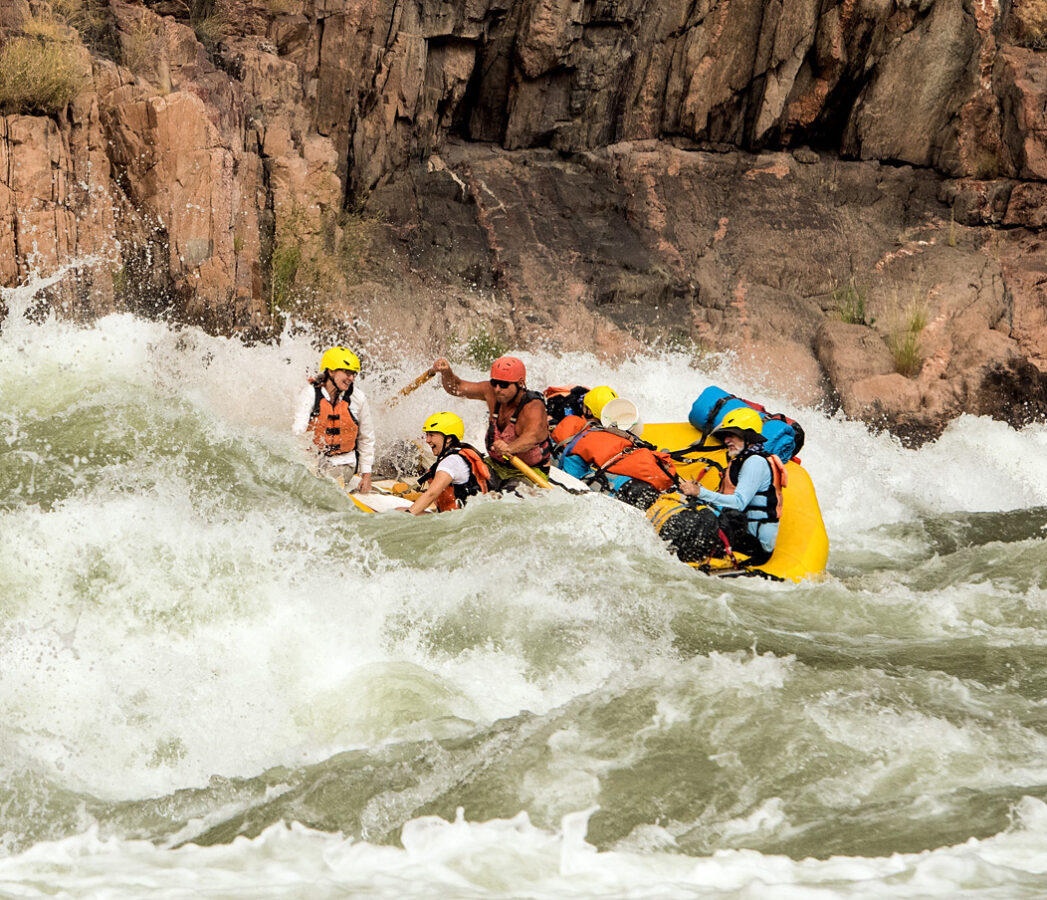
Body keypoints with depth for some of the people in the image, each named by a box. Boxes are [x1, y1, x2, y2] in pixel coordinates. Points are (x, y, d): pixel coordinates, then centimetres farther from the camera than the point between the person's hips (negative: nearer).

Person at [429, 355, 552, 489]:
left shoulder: (533, 407, -25)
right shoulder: (492, 392, -5)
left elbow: (532, 436, -46)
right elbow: (456, 388, 4)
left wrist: (509, 448, -67)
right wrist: (447, 372, -19)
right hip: (495, 466, 6)